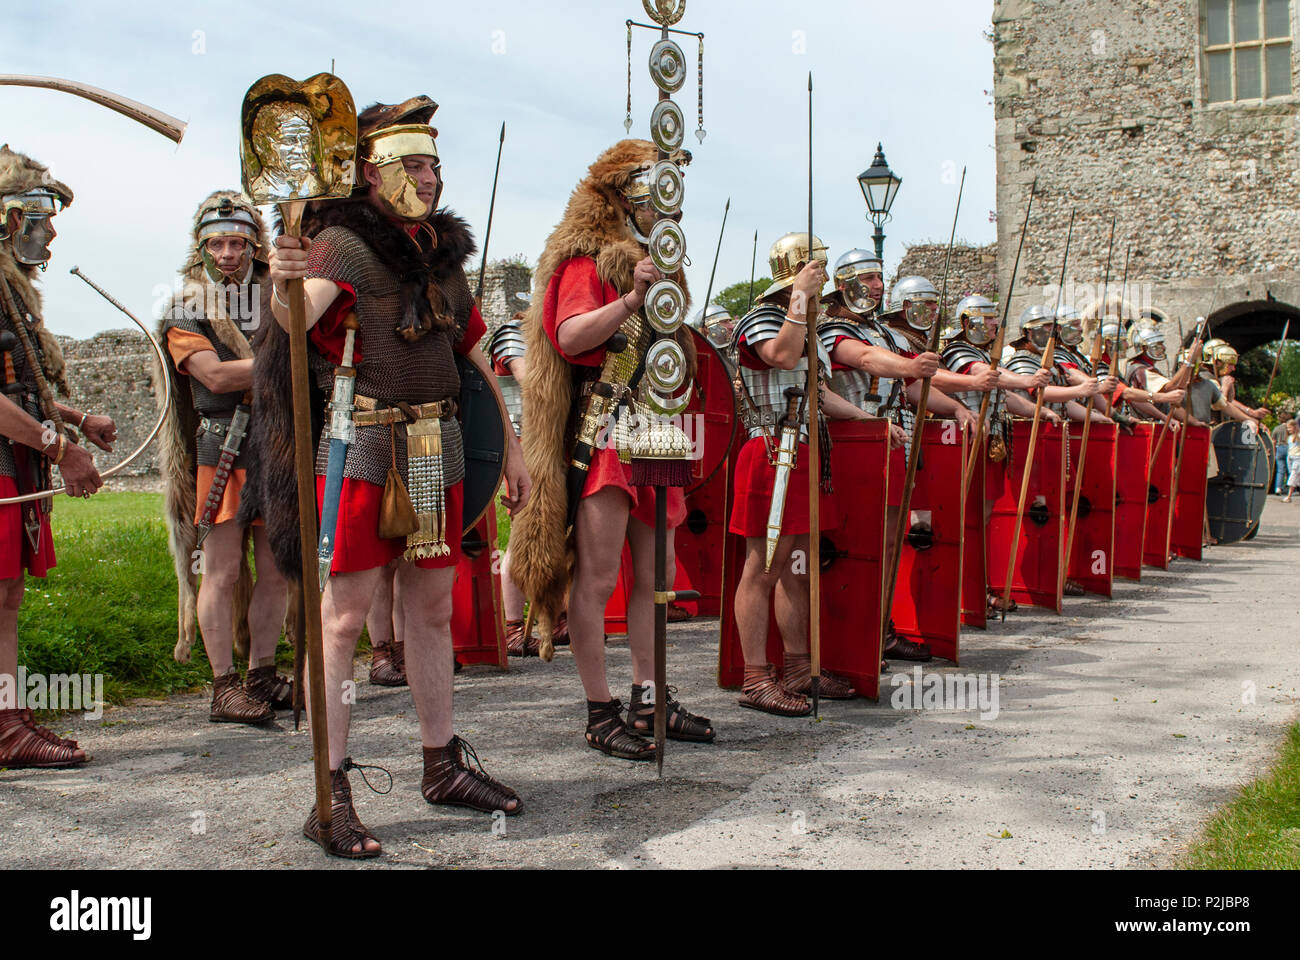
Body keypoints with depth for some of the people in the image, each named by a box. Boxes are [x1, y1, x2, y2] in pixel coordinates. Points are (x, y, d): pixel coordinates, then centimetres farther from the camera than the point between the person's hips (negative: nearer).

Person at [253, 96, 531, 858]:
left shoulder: (443, 252, 15)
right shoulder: (343, 243, -6)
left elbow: (475, 357, 21)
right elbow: (301, 316, -26)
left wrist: (511, 448, 19)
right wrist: (286, 290, -49)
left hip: (436, 451, 7)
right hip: (360, 448, -6)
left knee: (433, 610, 13)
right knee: (345, 616, -5)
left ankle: (444, 765, 25)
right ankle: (331, 794, 1)